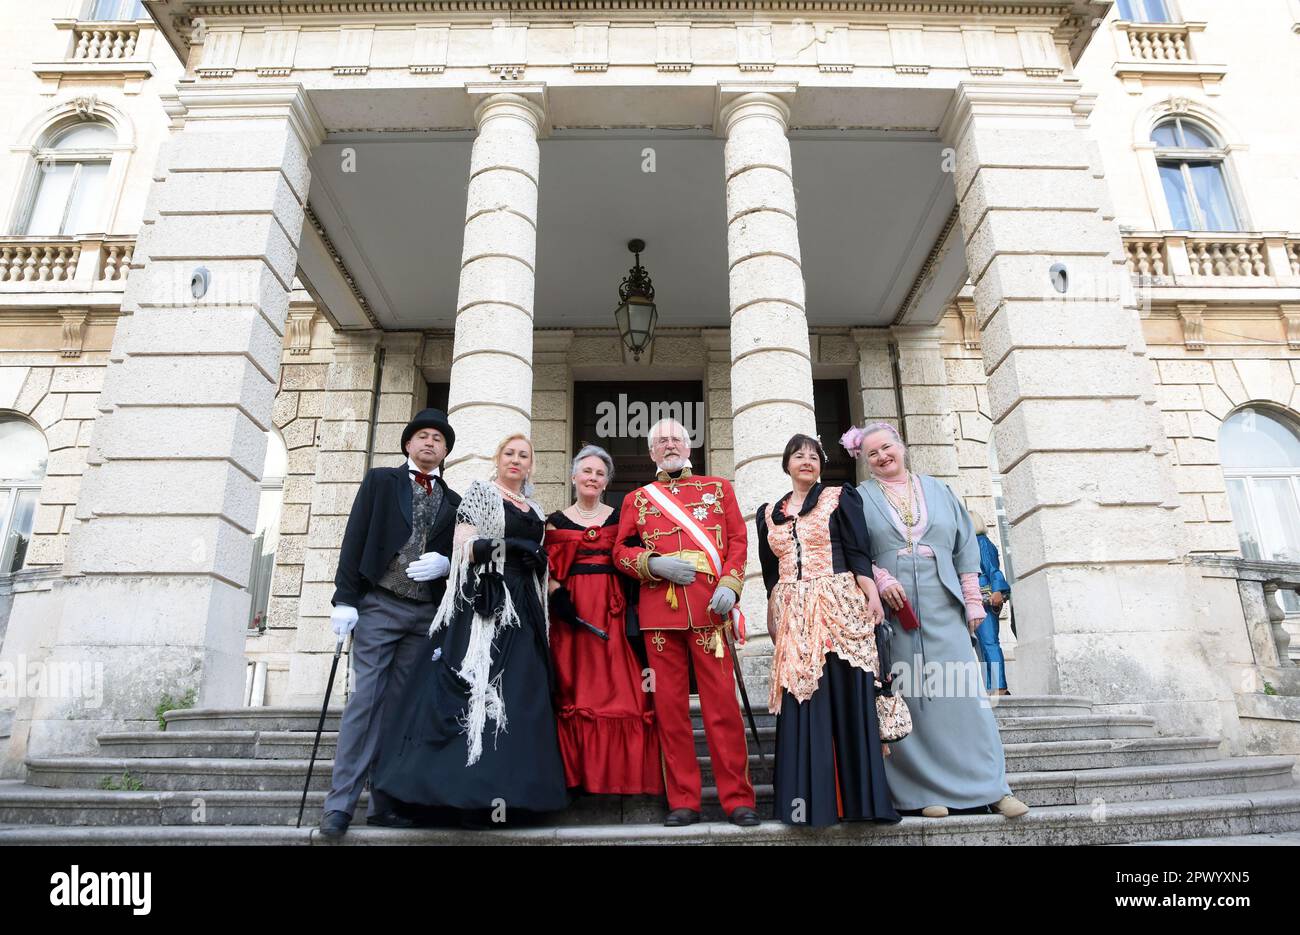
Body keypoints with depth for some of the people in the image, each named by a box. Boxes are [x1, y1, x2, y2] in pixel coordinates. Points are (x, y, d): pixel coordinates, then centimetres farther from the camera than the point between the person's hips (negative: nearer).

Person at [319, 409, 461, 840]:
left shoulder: (453, 502, 16)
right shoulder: (380, 480, 8)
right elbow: (355, 539, 0)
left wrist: (444, 563, -9)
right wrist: (345, 598, -9)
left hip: (425, 614, 3)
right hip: (379, 605, -3)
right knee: (367, 700, -6)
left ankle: (384, 802, 12)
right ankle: (340, 803, 2)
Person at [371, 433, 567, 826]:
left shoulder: (535, 511, 20)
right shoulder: (480, 492, 2)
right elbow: (463, 548, -8)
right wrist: (502, 546, -22)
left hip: (522, 609, 6)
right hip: (483, 603, -6)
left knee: (517, 695, 2)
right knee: (474, 689, -10)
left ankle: (498, 790, 6)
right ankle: (469, 790, -7)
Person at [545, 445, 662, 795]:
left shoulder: (618, 518, 12)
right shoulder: (556, 521, 11)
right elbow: (549, 570, 4)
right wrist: (559, 597, -14)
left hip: (613, 609, 0)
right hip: (571, 609, 0)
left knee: (619, 684, -4)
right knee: (576, 685, 0)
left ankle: (621, 772, 4)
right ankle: (579, 773, 8)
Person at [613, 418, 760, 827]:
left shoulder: (718, 487, 15)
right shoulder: (636, 499, 16)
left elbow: (738, 540, 8)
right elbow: (620, 551, 11)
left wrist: (729, 585, -8)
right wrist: (655, 563, -9)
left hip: (709, 607, -1)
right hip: (659, 609, 1)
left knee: (722, 701, -1)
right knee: (669, 705, 4)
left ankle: (738, 798, 10)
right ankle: (683, 801, 14)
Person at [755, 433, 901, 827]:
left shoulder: (840, 498, 6)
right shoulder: (769, 513, 16)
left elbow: (858, 553, -1)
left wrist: (871, 596, -12)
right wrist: (772, 615, 14)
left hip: (838, 606, -3)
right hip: (793, 615, 3)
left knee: (846, 698, -3)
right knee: (801, 702, 3)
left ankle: (858, 795, 7)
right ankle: (811, 798, 10)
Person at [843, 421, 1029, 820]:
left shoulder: (937, 490, 15)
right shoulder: (861, 497, 9)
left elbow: (966, 546, 12)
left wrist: (973, 600, 5)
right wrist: (880, 578, -15)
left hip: (943, 607, 2)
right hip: (893, 609, -1)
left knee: (961, 692, -1)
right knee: (911, 698, 0)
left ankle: (992, 786, 10)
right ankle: (928, 791, 8)